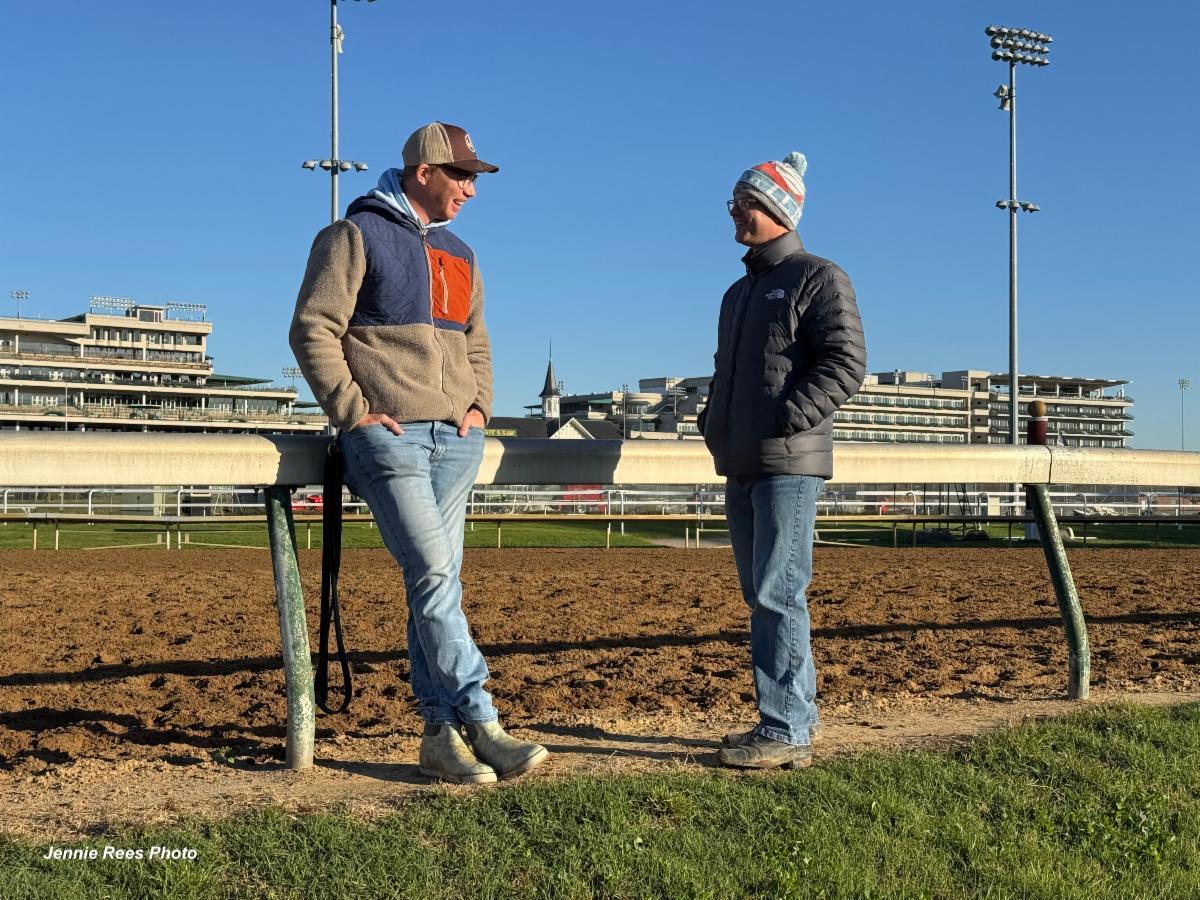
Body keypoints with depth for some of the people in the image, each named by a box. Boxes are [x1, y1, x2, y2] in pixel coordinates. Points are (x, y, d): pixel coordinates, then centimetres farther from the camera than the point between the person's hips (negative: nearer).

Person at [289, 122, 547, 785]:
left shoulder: (459, 255, 22)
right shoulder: (356, 236, 1)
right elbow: (313, 329, -5)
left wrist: (480, 405, 11)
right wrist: (353, 410, -12)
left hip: (456, 441, 7)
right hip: (389, 437, -7)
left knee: (434, 584, 6)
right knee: (434, 578, -14)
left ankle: (441, 735, 9)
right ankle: (482, 727, -13)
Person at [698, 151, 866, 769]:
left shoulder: (818, 278, -2)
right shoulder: (739, 292, 23)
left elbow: (846, 364, -12)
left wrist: (784, 420, -17)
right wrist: (713, 424, 13)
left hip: (788, 464, -9)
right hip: (741, 465, 9)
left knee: (777, 594, -12)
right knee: (762, 595, 10)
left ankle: (785, 733, -7)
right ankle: (795, 718, 18)